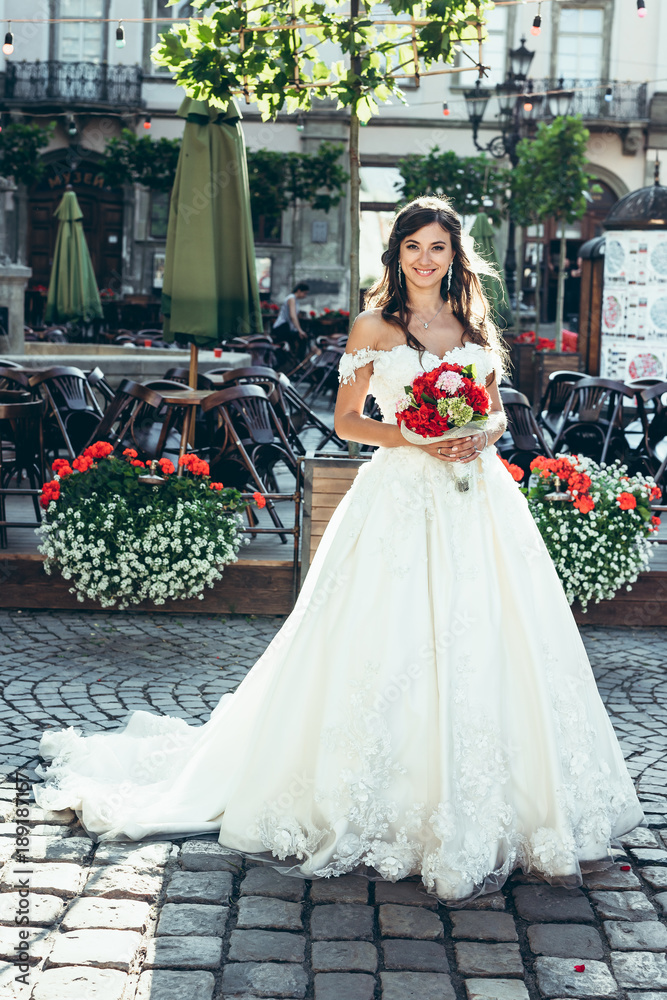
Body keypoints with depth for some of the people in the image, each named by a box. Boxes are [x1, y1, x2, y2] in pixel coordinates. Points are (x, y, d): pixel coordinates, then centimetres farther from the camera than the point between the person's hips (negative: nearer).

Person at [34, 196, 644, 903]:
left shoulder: (475, 325, 14)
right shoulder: (374, 328, 3)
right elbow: (345, 419, 2)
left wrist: (480, 438, -4)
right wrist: (411, 437, -13)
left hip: (477, 497, 4)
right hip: (401, 500, -4)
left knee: (483, 645, 2)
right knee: (392, 650, -6)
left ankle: (484, 812, 13)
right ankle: (394, 811, 6)